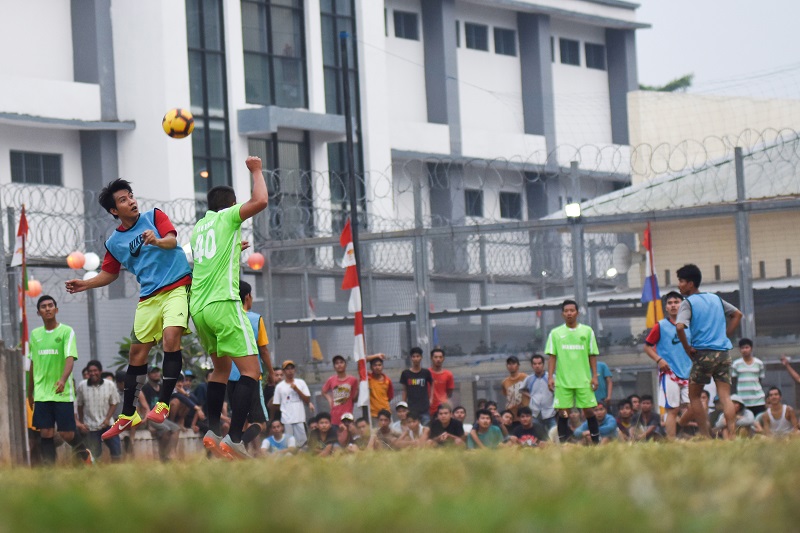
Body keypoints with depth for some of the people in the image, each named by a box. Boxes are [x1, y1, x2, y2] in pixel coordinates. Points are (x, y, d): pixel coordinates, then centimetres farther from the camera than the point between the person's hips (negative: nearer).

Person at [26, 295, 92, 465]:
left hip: (63, 392, -3)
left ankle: (84, 453, 27)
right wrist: (30, 393, 19)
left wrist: (63, 379, -33)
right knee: (46, 433, -4)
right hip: (41, 393, 3)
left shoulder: (66, 331, -3)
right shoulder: (35, 334, 10)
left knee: (67, 433, -2)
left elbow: (70, 358, -15)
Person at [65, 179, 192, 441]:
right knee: (137, 353, 5)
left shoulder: (154, 216, 0)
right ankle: (128, 415, 16)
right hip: (148, 298, 4)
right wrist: (85, 284, 4)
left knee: (171, 337, -25)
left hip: (175, 288, -4)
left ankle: (163, 403, -18)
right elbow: (110, 273, 20)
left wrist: (156, 241, -37)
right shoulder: (114, 242, 9)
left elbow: (172, 240, -14)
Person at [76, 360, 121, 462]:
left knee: (116, 450, -3)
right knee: (94, 454, 0)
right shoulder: (82, 386, -2)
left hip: (107, 424, 0)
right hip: (90, 426, 0)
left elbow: (114, 404, 1)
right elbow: (80, 406, 7)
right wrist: (80, 423, 9)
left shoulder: (110, 385, -3)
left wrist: (107, 419, -12)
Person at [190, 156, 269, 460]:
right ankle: (234, 439, -23)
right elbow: (260, 201, -13)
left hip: (197, 308, 8)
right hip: (223, 303, -8)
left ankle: (213, 432, 19)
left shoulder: (198, 227, 20)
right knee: (250, 370, -10)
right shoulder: (227, 217, 2)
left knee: (221, 368, 24)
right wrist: (256, 171, 4)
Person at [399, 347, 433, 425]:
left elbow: (432, 385, 15)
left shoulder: (426, 372, 2)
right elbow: (405, 390, 9)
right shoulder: (405, 373, 2)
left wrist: (431, 399, 5)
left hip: (424, 409, 0)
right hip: (411, 408, 0)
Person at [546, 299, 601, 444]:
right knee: (563, 412, -3)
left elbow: (592, 355, 7)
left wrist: (594, 376, 1)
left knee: (589, 410, -1)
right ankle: (563, 443, 1)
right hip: (563, 381, 0)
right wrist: (550, 377, -3)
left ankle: (596, 441, 6)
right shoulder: (555, 333, 6)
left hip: (584, 380, 0)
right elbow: (552, 356, 5)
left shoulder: (587, 331, 6)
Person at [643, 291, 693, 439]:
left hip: (688, 373, 4)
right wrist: (658, 360, -11)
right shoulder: (661, 326, 1)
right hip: (669, 373, -4)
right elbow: (647, 346, 4)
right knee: (672, 409, -6)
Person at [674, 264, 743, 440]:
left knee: (694, 396, 9)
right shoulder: (715, 298, 15)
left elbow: (680, 327, -20)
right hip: (724, 353, 5)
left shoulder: (688, 303, -4)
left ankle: (706, 437, 4)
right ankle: (732, 436, -13)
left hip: (703, 354, -5)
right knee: (725, 397, 0)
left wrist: (688, 349, -8)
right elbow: (737, 314, 25)